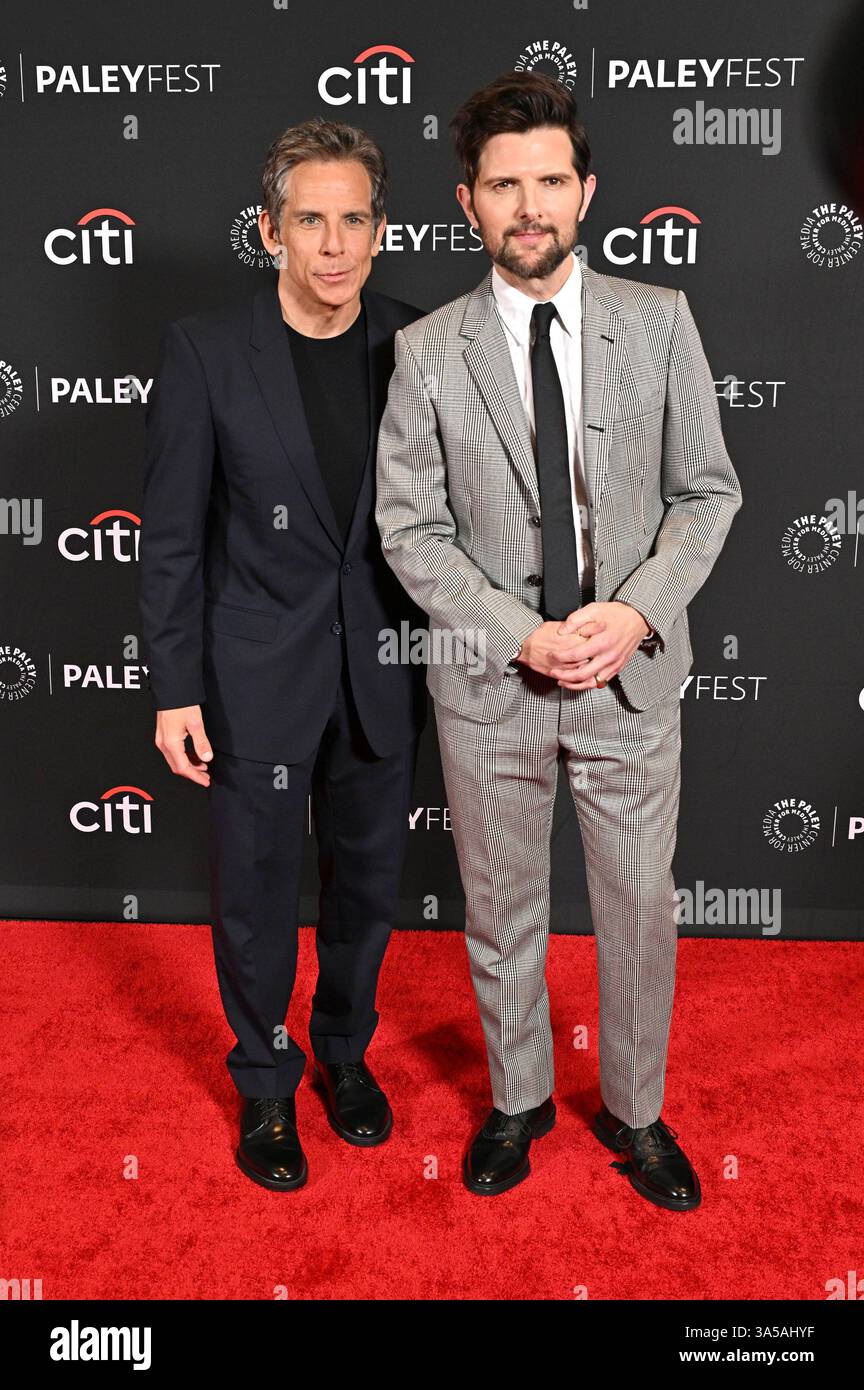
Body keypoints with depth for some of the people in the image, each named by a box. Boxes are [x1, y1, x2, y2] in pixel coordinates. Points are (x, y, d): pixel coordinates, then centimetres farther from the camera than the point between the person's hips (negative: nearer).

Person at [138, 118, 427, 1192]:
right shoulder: (204, 350, -8)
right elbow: (172, 535, -6)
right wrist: (174, 691, -8)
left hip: (381, 672, 3)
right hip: (255, 679, -2)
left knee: (368, 881, 18)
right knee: (255, 895, 11)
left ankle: (345, 1050, 43)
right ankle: (266, 1085, 36)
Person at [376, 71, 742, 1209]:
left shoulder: (660, 322, -2)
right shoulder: (426, 353, -3)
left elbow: (707, 490, 1)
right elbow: (411, 530, -4)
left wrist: (639, 611, -15)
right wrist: (520, 636, -15)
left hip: (633, 672, 1)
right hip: (489, 681, 0)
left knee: (640, 910, 13)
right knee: (502, 913, 15)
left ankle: (636, 1112, 38)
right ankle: (517, 1101, 40)